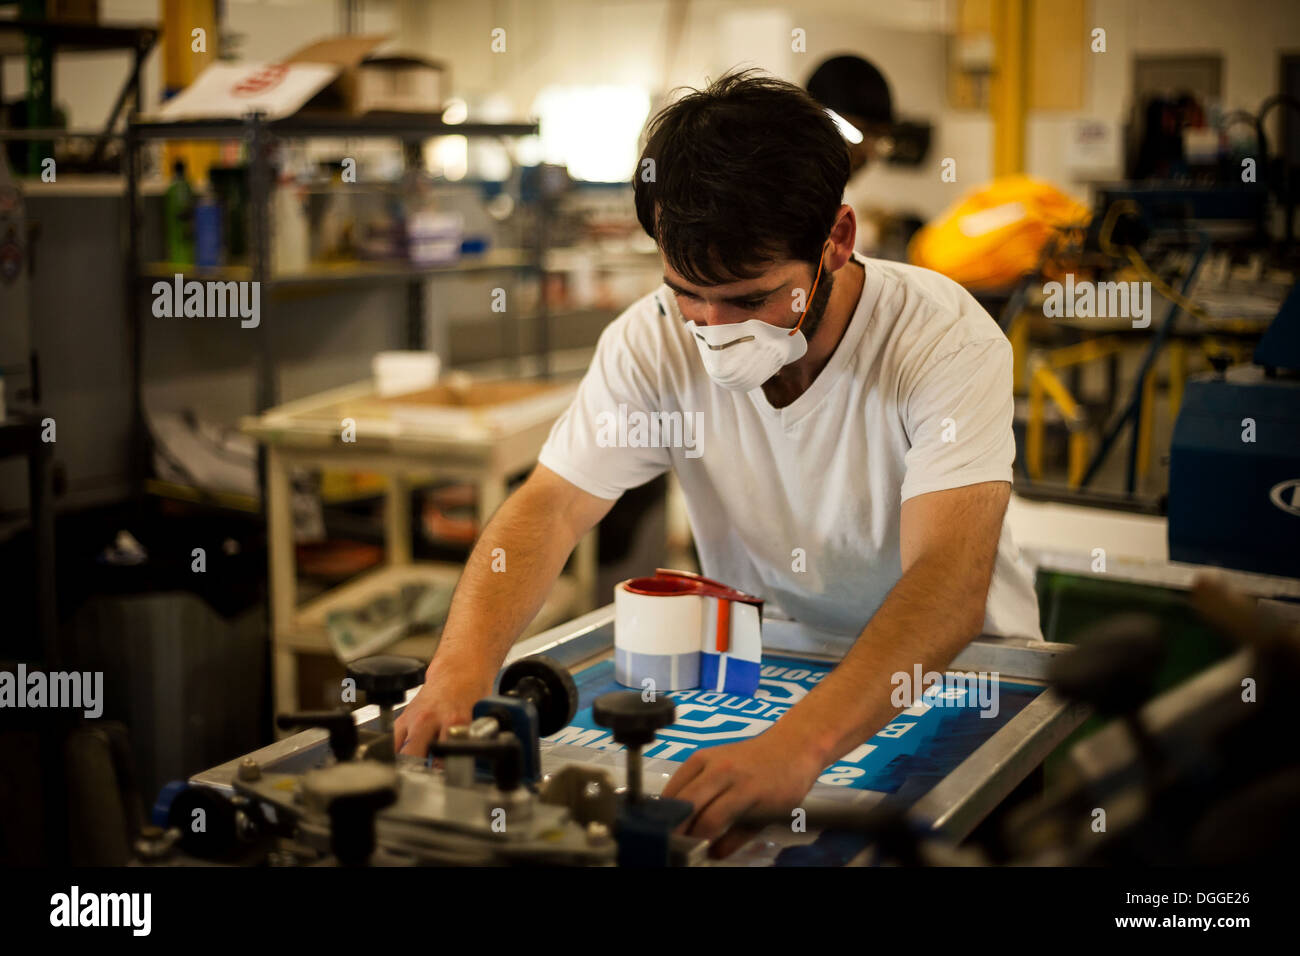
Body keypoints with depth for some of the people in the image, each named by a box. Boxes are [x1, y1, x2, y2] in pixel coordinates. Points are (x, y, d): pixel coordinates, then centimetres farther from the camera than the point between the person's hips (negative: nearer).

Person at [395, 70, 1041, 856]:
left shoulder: (947, 342, -25)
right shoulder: (654, 341, -13)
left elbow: (948, 582, -37)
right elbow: (548, 510, -16)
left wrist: (799, 745, -53)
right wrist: (459, 671, -36)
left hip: (953, 674, -3)